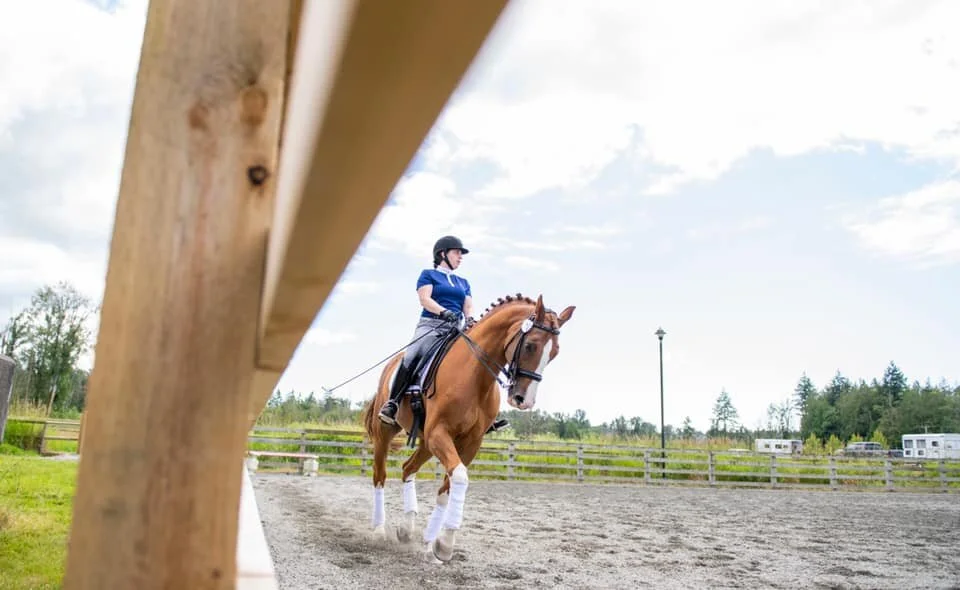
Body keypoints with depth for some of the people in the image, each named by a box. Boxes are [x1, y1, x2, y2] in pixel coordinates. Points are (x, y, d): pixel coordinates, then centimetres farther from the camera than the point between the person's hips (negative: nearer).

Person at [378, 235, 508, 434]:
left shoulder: (463, 282, 27)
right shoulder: (428, 274, 13)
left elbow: (468, 307, 16)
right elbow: (425, 299, -2)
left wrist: (470, 319, -9)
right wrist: (444, 312, -20)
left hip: (455, 330, 5)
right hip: (431, 326, -5)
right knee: (412, 357, -30)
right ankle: (392, 402, -26)